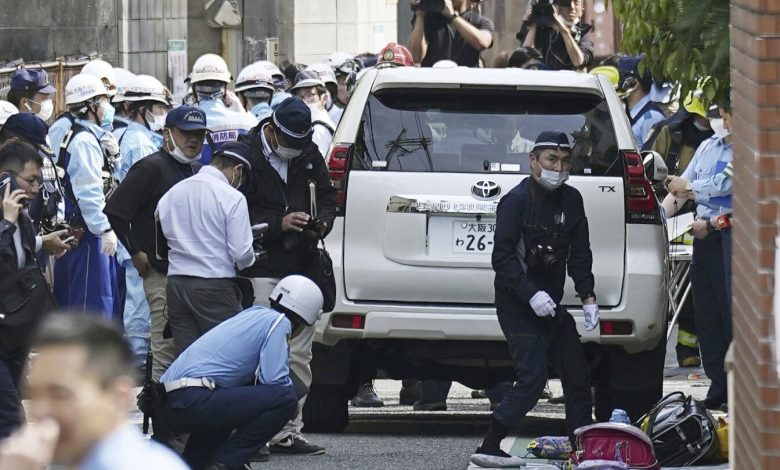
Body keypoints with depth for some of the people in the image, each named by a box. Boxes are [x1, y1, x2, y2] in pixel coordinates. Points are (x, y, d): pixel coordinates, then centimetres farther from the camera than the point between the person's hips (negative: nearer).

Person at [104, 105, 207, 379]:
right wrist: (136, 253, -12)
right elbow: (114, 212, -15)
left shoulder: (196, 171, 17)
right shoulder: (151, 168, -9)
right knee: (166, 356, -9)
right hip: (163, 275, -8)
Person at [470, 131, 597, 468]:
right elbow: (502, 257, -18)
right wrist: (532, 295, -27)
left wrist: (587, 297, 1)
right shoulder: (517, 201, -13)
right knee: (533, 377, -16)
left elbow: (579, 253, 13)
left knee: (577, 374, 9)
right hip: (517, 304, -8)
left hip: (550, 303, 8)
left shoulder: (571, 200, 9)